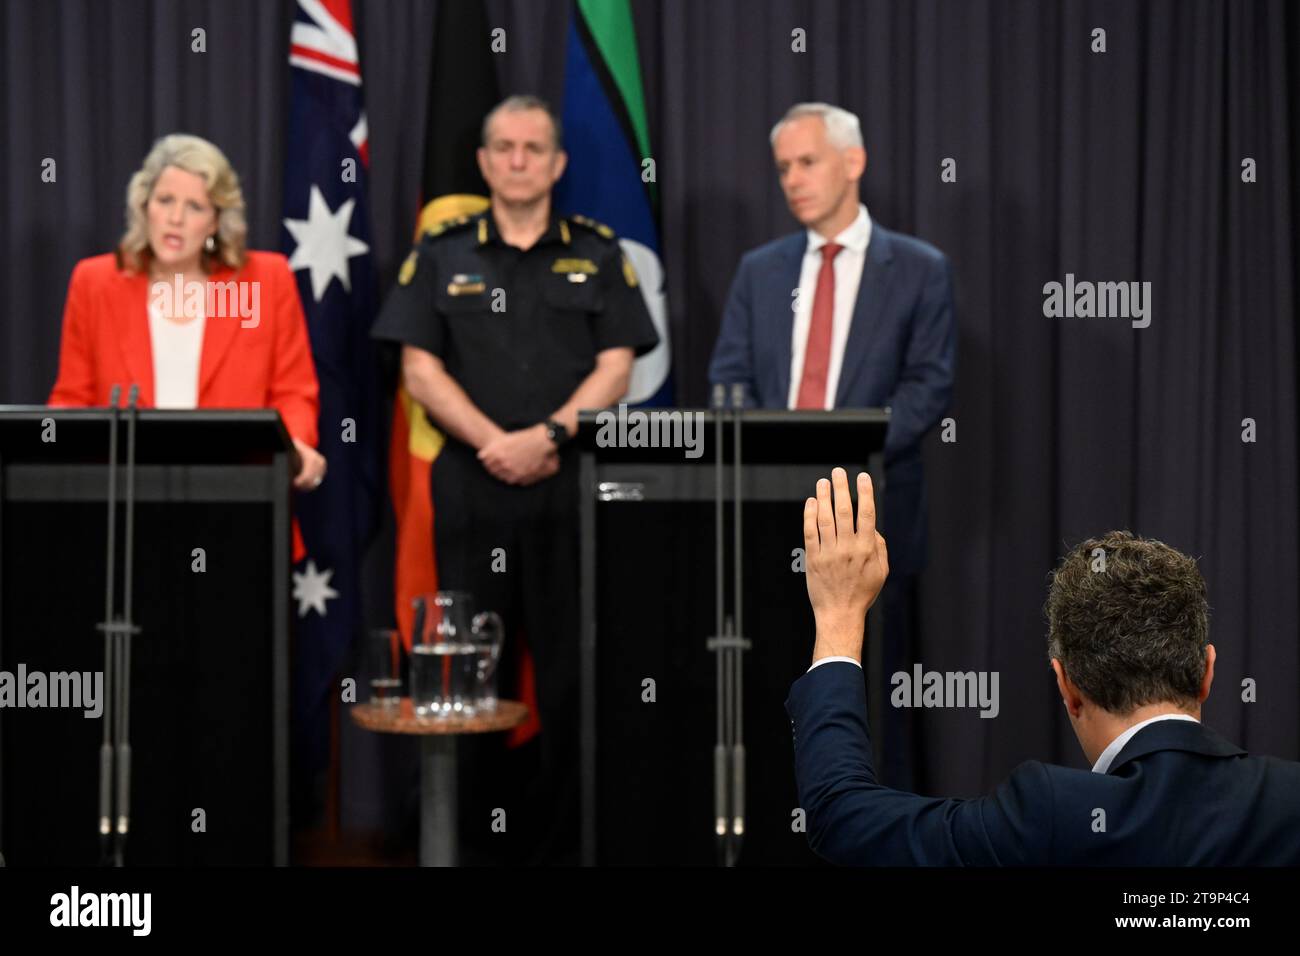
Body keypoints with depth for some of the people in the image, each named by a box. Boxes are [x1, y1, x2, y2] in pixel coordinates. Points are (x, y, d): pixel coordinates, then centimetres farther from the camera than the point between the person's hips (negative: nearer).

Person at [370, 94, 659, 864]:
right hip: (471, 485, 0)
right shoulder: (442, 254, 10)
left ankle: (561, 841, 3)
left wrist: (548, 436, -12)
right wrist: (495, 443, -10)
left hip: (571, 487, 0)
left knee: (574, 669, -3)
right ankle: (476, 839, 9)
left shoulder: (598, 254, 10)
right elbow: (420, 368, 3)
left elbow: (616, 367, 2)